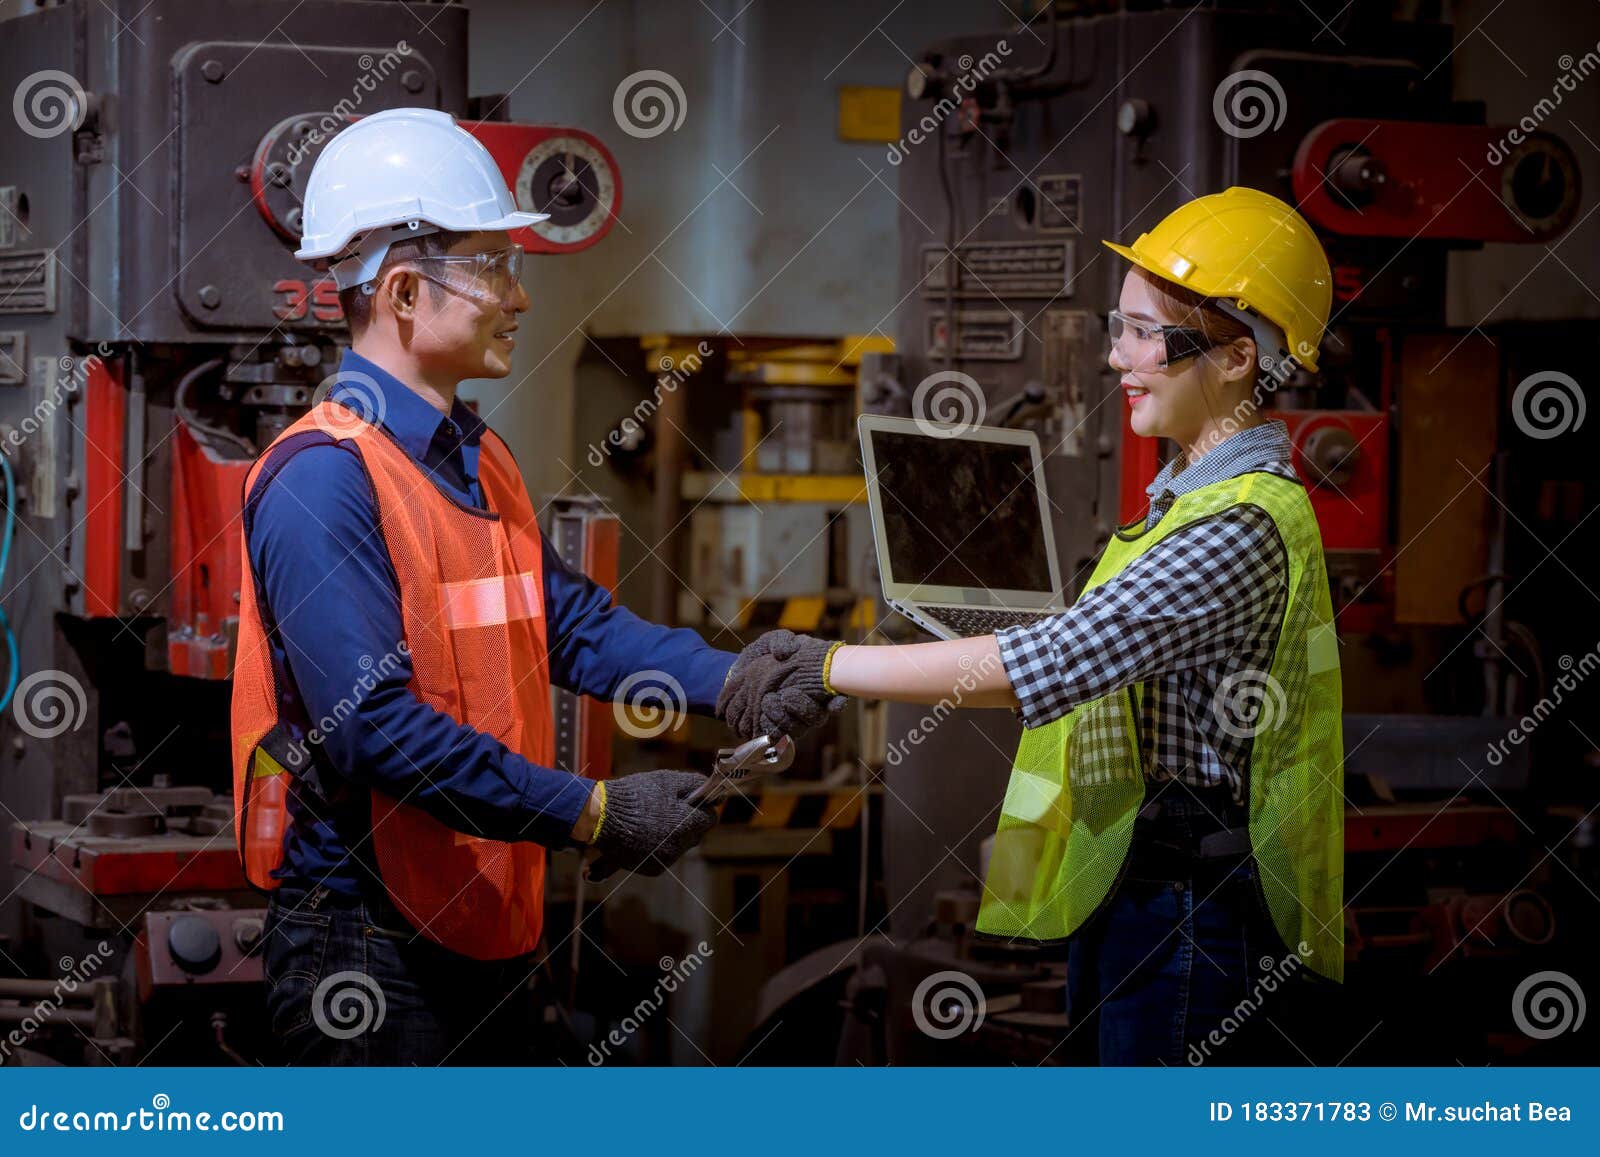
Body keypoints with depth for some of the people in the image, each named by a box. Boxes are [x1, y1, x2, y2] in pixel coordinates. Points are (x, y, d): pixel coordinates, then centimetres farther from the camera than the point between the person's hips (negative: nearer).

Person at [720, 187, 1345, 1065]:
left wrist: (830, 667, -21)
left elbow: (1045, 664, -27)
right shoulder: (1192, 495, 13)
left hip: (1190, 918, -10)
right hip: (1133, 891, 10)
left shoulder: (1242, 531, -20)